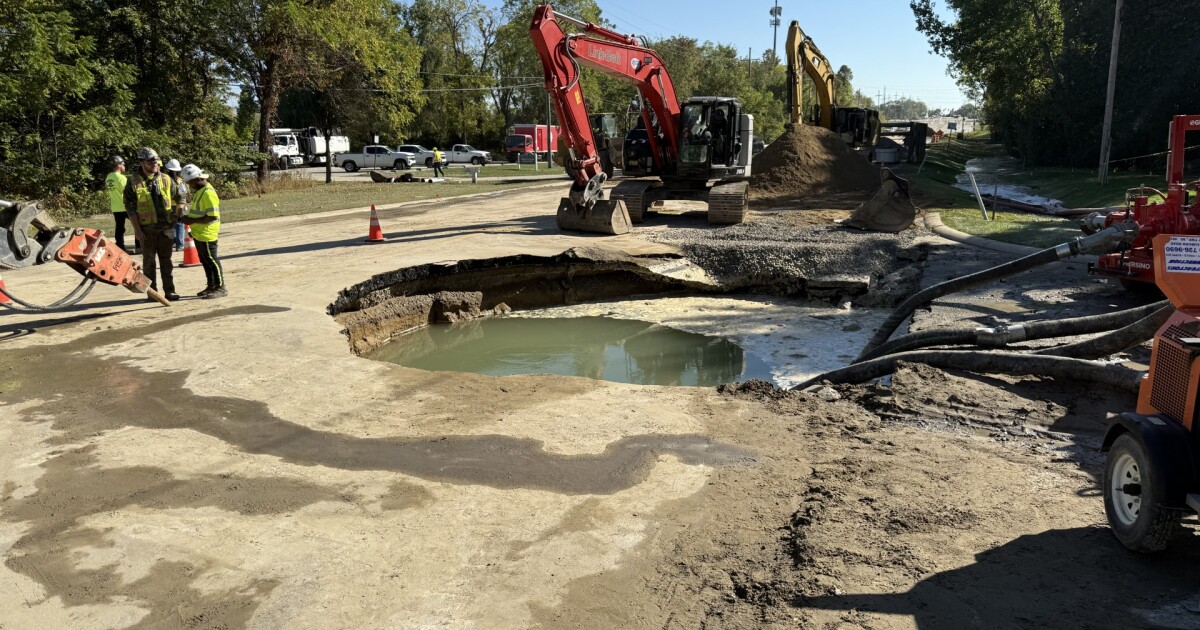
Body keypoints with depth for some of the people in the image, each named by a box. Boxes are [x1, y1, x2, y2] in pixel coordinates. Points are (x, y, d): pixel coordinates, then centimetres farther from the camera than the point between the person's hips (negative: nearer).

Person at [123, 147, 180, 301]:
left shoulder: (165, 179, 5)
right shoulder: (133, 181, -3)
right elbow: (129, 206, -3)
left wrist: (172, 223, 2)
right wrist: (137, 229, -9)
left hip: (165, 227, 2)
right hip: (146, 228, -2)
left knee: (166, 259, 8)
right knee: (149, 260, 5)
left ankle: (169, 290, 12)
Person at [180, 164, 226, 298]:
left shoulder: (208, 193, -21)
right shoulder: (199, 191, 12)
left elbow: (212, 216, -27)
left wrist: (192, 221, -23)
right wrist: (189, 218, 10)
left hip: (206, 235, -10)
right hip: (198, 235, 10)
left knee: (211, 261, -2)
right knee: (205, 261, 16)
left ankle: (220, 288, 6)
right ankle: (211, 286, 26)